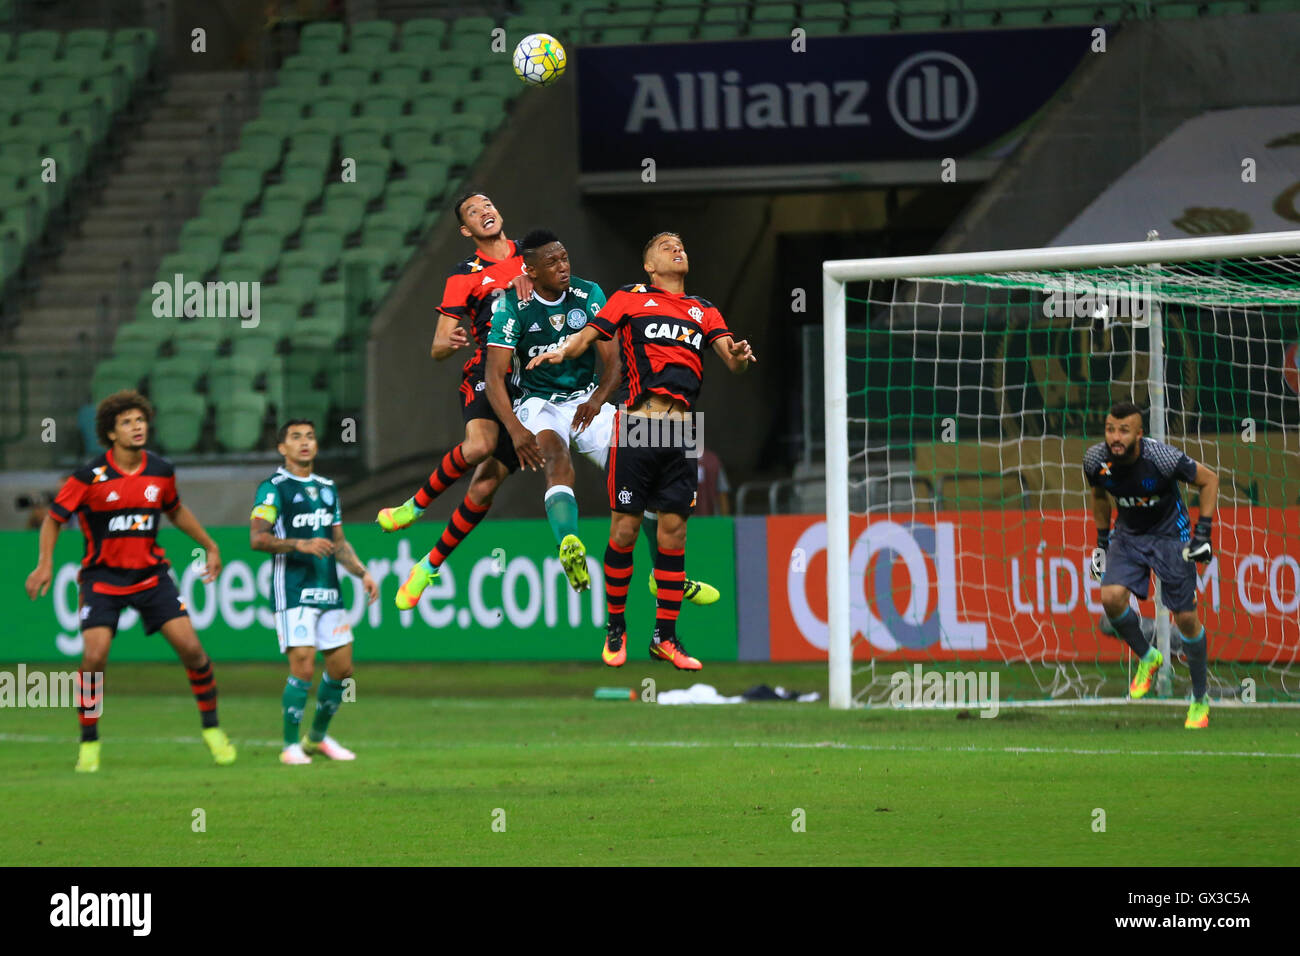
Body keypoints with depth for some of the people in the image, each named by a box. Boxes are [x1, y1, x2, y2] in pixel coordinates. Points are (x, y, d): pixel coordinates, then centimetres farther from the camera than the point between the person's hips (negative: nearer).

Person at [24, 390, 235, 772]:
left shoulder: (161, 471, 1)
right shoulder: (90, 477, -11)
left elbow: (175, 510, 21)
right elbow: (54, 517, -2)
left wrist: (209, 546, 23)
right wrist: (45, 563, -14)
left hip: (151, 574, 3)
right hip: (102, 576, -3)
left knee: (190, 647, -9)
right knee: (95, 657, -17)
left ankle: (212, 729, 9)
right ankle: (88, 743, 1)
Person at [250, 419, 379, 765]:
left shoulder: (327, 488, 17)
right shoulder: (274, 488, -4)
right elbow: (257, 538, -13)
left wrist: (362, 572, 12)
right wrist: (300, 544, -24)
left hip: (329, 590, 7)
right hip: (292, 590, -7)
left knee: (341, 666, 5)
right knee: (302, 665, -14)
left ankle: (318, 737, 24)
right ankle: (291, 746, -3)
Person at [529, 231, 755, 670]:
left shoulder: (704, 311, 21)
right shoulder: (629, 298, 12)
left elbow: (732, 359, 11)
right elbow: (588, 336, 6)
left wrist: (739, 356, -12)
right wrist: (563, 351, -16)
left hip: (681, 432, 3)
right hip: (637, 423, -3)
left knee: (673, 531, 2)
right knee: (625, 529, -4)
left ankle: (665, 637, 9)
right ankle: (615, 627, 11)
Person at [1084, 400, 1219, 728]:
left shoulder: (1161, 458, -28)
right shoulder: (1096, 460, -16)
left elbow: (1209, 480, -12)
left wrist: (1202, 534, -16)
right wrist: (1102, 541, 12)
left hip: (1170, 534, -3)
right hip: (1128, 534, 3)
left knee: (1186, 618, -3)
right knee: (1111, 597, -21)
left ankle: (1200, 699, 15)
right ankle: (1147, 658, 8)